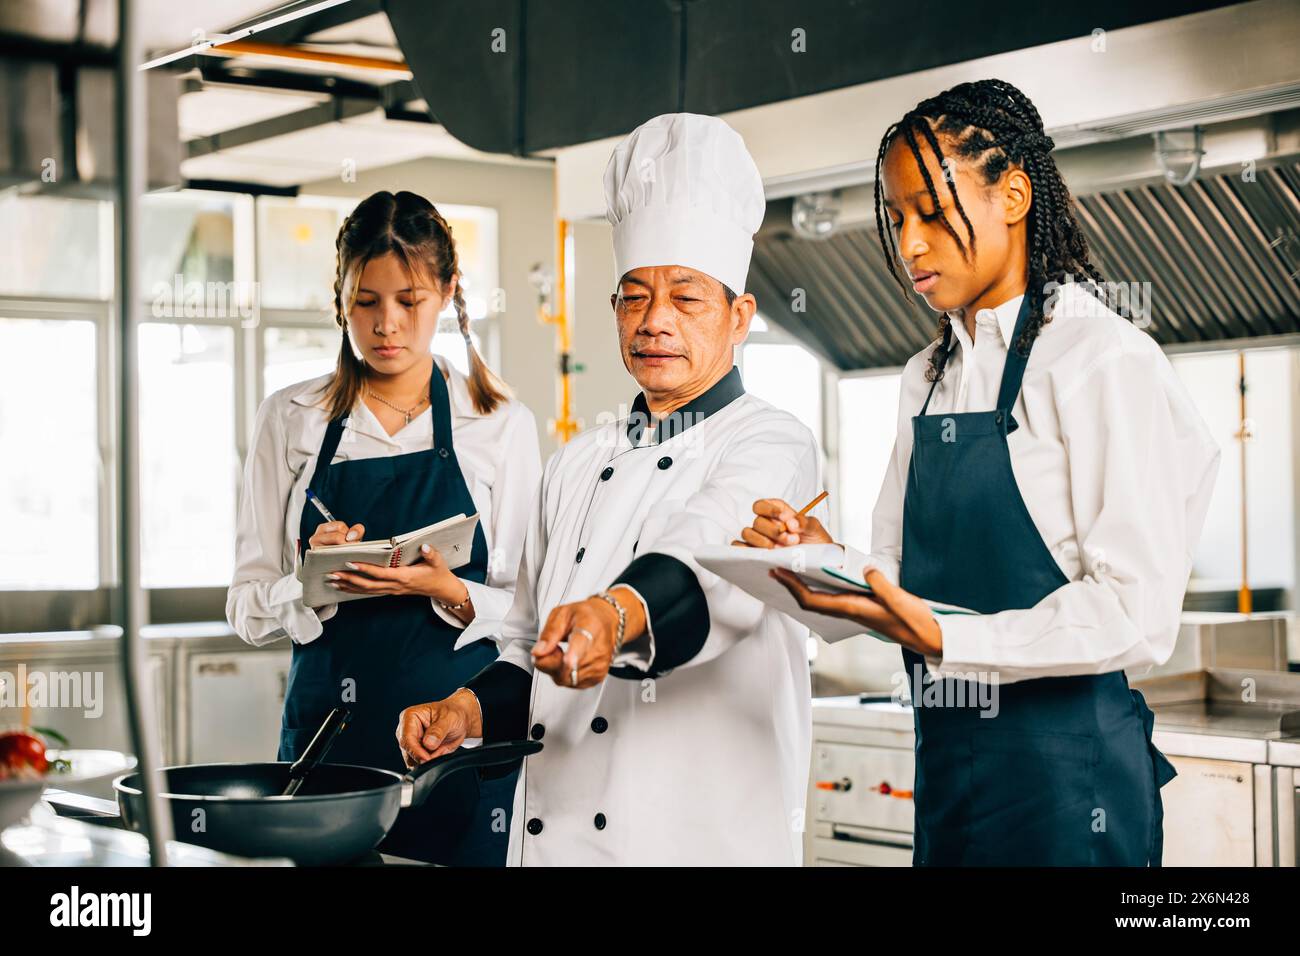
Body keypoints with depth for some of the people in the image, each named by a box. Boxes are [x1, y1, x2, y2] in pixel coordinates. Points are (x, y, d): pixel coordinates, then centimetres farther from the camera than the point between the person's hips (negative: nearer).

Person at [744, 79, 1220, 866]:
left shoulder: (1103, 359, -12)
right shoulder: (928, 379, 12)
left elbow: (1135, 611, -18)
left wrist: (943, 639, -27)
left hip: (1063, 766, -7)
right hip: (946, 760, 7)